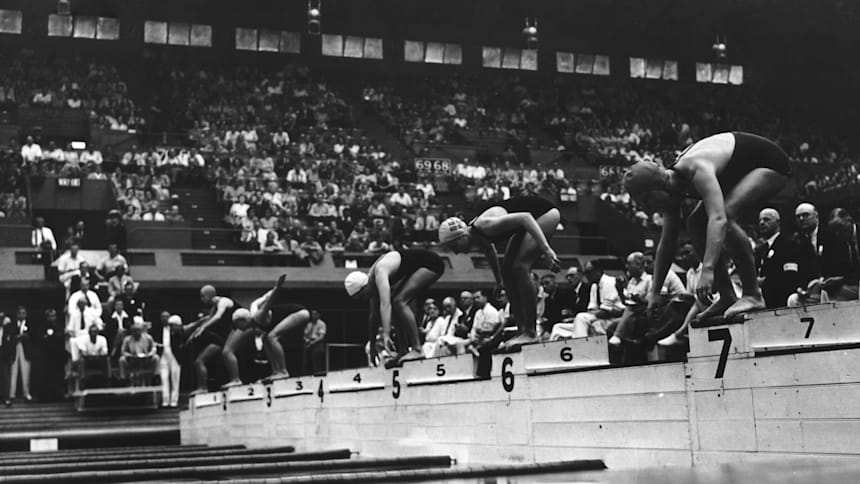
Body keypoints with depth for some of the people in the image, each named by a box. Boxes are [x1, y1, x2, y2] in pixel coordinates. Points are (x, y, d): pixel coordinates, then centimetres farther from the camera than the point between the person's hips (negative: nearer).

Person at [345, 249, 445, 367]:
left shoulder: (380, 272, -25)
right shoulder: (372, 277, 2)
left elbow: (385, 304, -37)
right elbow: (374, 315, 10)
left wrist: (386, 335, -44)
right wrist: (372, 347, 13)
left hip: (430, 263, -10)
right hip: (417, 268, 10)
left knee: (399, 301, -19)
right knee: (394, 305, 6)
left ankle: (417, 350, -20)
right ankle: (404, 351, 9)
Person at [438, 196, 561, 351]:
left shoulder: (485, 226, -31)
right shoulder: (478, 237, -4)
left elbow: (525, 218, -36)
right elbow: (490, 251, 18)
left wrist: (547, 250, -42)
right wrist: (499, 282, 28)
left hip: (545, 213, -10)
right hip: (533, 217, 10)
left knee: (520, 267, -20)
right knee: (507, 273, 5)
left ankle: (530, 332, -16)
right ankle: (522, 330, 9)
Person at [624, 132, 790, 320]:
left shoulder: (697, 170, -36)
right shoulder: (671, 185, -9)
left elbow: (718, 219, -49)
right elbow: (667, 242, -1)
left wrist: (708, 270, -58)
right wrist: (655, 292, 0)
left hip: (770, 162, -9)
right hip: (741, 171, 9)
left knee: (726, 214, -30)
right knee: (695, 224, -1)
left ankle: (752, 294, -22)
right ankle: (727, 296, 2)